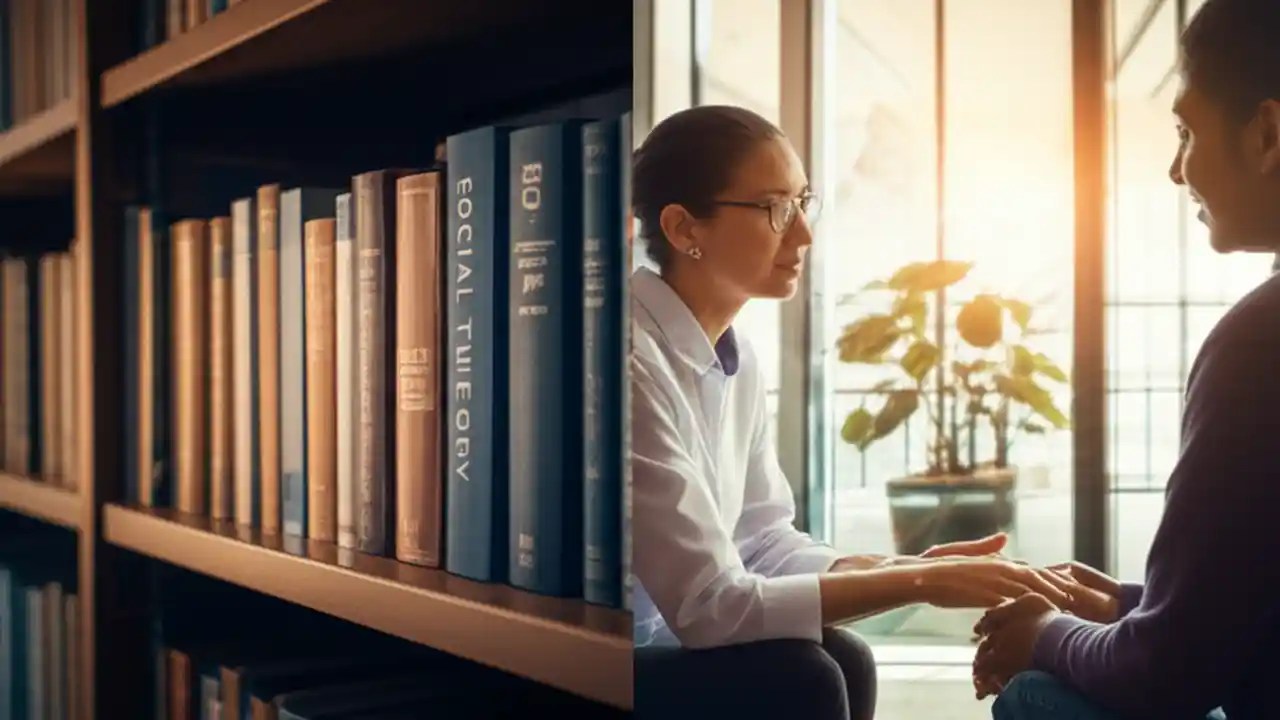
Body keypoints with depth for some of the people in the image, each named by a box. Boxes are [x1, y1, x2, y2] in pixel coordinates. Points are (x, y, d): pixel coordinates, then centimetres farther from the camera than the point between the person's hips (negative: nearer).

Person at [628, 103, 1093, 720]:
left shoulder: (735, 356, 4)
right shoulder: (635, 363, -24)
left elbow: (761, 541, 5)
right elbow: (704, 606, -25)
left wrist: (913, 568, -11)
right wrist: (917, 583, -22)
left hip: (651, 646, 8)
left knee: (840, 660, -11)